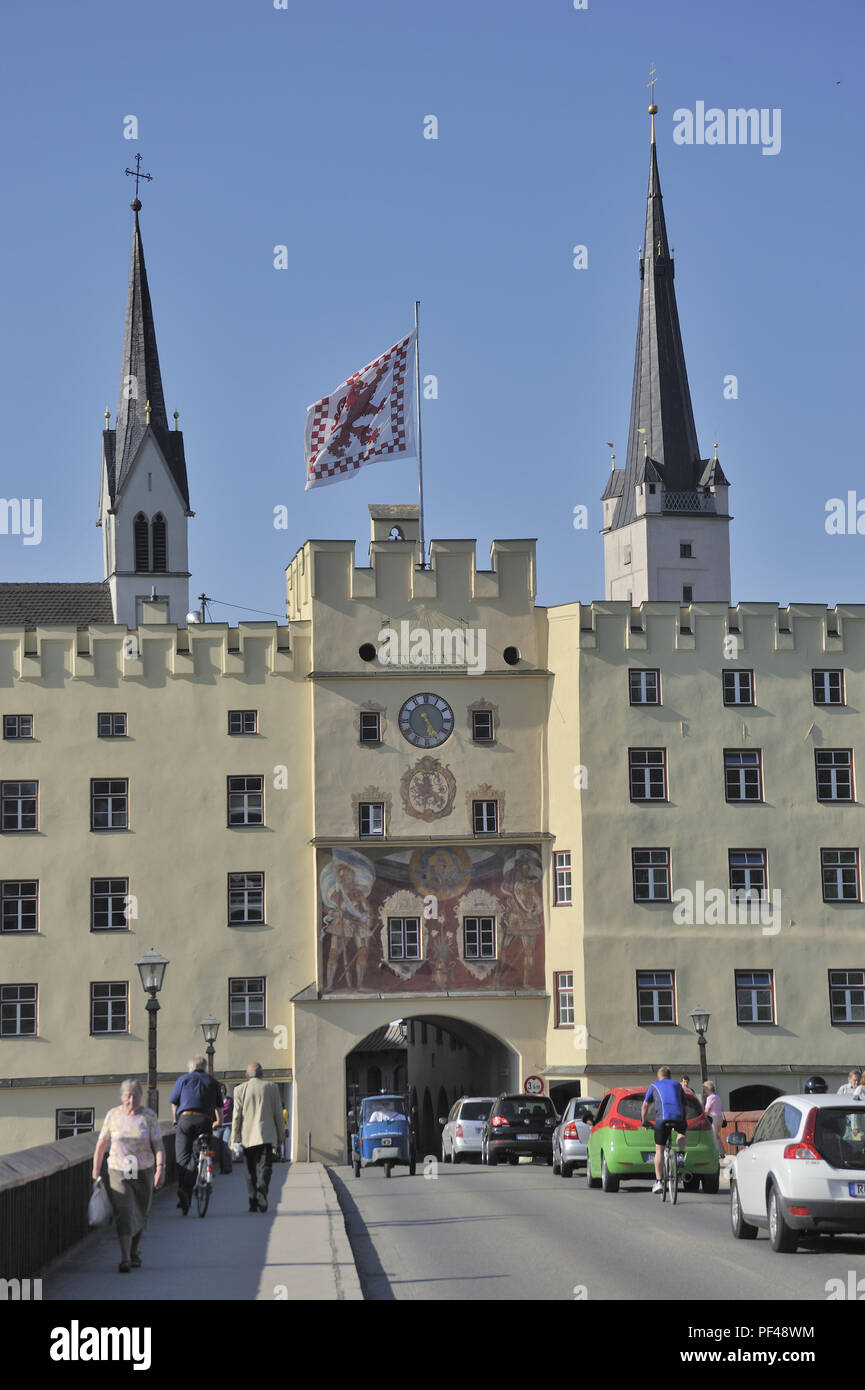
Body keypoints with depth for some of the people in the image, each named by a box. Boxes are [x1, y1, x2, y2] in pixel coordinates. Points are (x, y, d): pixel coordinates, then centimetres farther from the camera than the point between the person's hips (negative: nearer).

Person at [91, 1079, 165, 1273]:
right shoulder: (113, 1116, -2)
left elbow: (158, 1145, -7)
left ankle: (134, 1252, 33)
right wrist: (95, 1172, 5)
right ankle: (125, 1259, -18)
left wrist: (161, 1168, -19)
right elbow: (101, 1144, 5)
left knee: (140, 1215, 12)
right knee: (123, 1214, -14)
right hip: (119, 1172, -1)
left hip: (143, 1171, 1)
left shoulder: (149, 1116, -4)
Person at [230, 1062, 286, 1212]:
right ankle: (262, 1186, -30)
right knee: (265, 1166, -2)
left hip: (247, 1136, 1)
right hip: (267, 1135, -1)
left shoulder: (240, 1089, 2)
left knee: (250, 1170, 9)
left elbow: (237, 1116, 0)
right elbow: (278, 1113, 5)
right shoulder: (272, 1087, 4)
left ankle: (253, 1203, 7)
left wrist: (235, 1139, 3)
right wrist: (280, 1136, 12)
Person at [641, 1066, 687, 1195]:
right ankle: (680, 1155, 9)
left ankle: (658, 1181, -2)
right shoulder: (677, 1085, 27)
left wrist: (643, 1121, 38)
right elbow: (684, 1106, 28)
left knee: (659, 1150, 6)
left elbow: (644, 1106, 25)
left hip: (662, 1118, -1)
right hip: (678, 1117, 1)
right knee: (683, 1133, 35)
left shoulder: (654, 1085, 24)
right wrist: (685, 1122, 40)